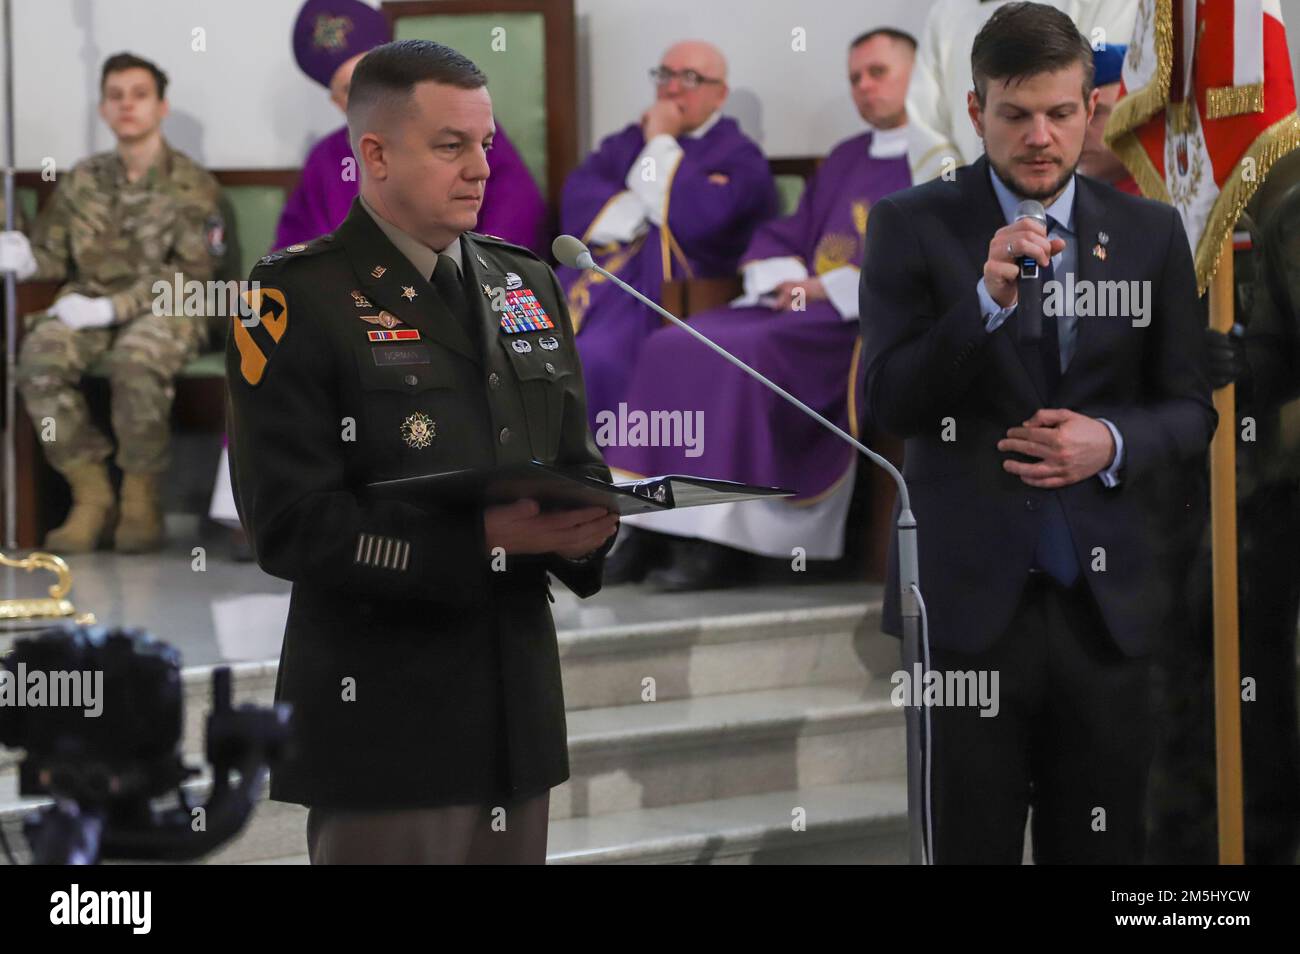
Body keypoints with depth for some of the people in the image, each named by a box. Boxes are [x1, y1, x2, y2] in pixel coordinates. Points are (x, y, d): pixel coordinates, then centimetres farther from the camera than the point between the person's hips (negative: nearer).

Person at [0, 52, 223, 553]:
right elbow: (54, 256, 11)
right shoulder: (83, 181, 12)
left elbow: (188, 273, -9)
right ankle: (91, 495, -18)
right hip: (89, 304, 4)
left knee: (135, 361, -38)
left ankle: (141, 500, -20)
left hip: (165, 308, -4)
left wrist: (112, 307, -19)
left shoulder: (191, 184, -1)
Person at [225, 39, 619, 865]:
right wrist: (482, 538, -22)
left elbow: (575, 458, 17)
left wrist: (586, 525, -7)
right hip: (385, 723, -6)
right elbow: (292, 524, -15)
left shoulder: (527, 285, 13)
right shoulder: (298, 298, -8)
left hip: (518, 706, 6)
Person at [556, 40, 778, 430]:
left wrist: (660, 145, -1)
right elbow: (576, 201, 8)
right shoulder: (626, 141, 24)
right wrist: (645, 211, -6)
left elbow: (696, 218, -12)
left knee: (593, 357, -32)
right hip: (597, 271, 6)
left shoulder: (738, 156, 6)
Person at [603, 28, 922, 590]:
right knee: (673, 346, -14)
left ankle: (719, 540, -32)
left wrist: (830, 287, -15)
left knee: (740, 354, -32)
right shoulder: (845, 160, 27)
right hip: (799, 305, 8)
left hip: (875, 316, -8)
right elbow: (781, 237, 25)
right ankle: (651, 529, -22)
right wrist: (785, 279, 1)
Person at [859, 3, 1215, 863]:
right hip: (968, 598, -2)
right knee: (970, 845, 4)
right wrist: (988, 301, -22)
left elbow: (1192, 411, 10)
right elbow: (889, 402, -8)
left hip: (1105, 598, 2)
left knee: (1100, 849, 7)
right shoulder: (913, 227, 1)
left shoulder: (1151, 234, 8)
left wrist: (1112, 443, -11)